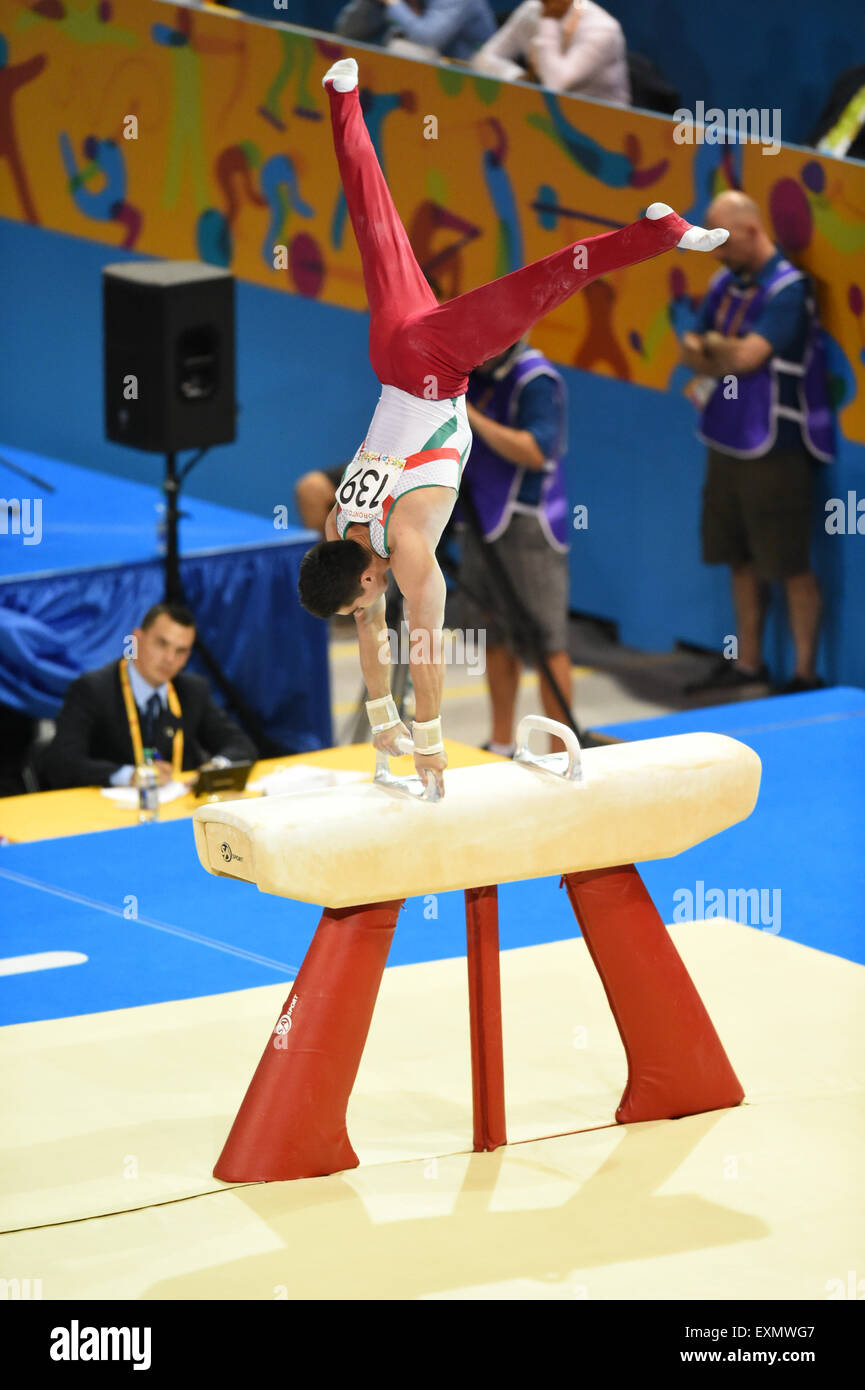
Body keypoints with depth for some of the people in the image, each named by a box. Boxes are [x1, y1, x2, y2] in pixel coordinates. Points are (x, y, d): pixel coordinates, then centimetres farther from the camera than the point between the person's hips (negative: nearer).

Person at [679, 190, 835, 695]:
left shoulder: (788, 290, -16)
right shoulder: (726, 283, 9)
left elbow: (747, 356, -23)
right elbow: (692, 349, 10)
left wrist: (711, 345, -3)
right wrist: (724, 359, -10)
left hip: (775, 449, -8)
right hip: (728, 441, 8)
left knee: (791, 566, -2)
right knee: (742, 559, 16)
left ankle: (807, 674, 4)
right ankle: (749, 663, 27)